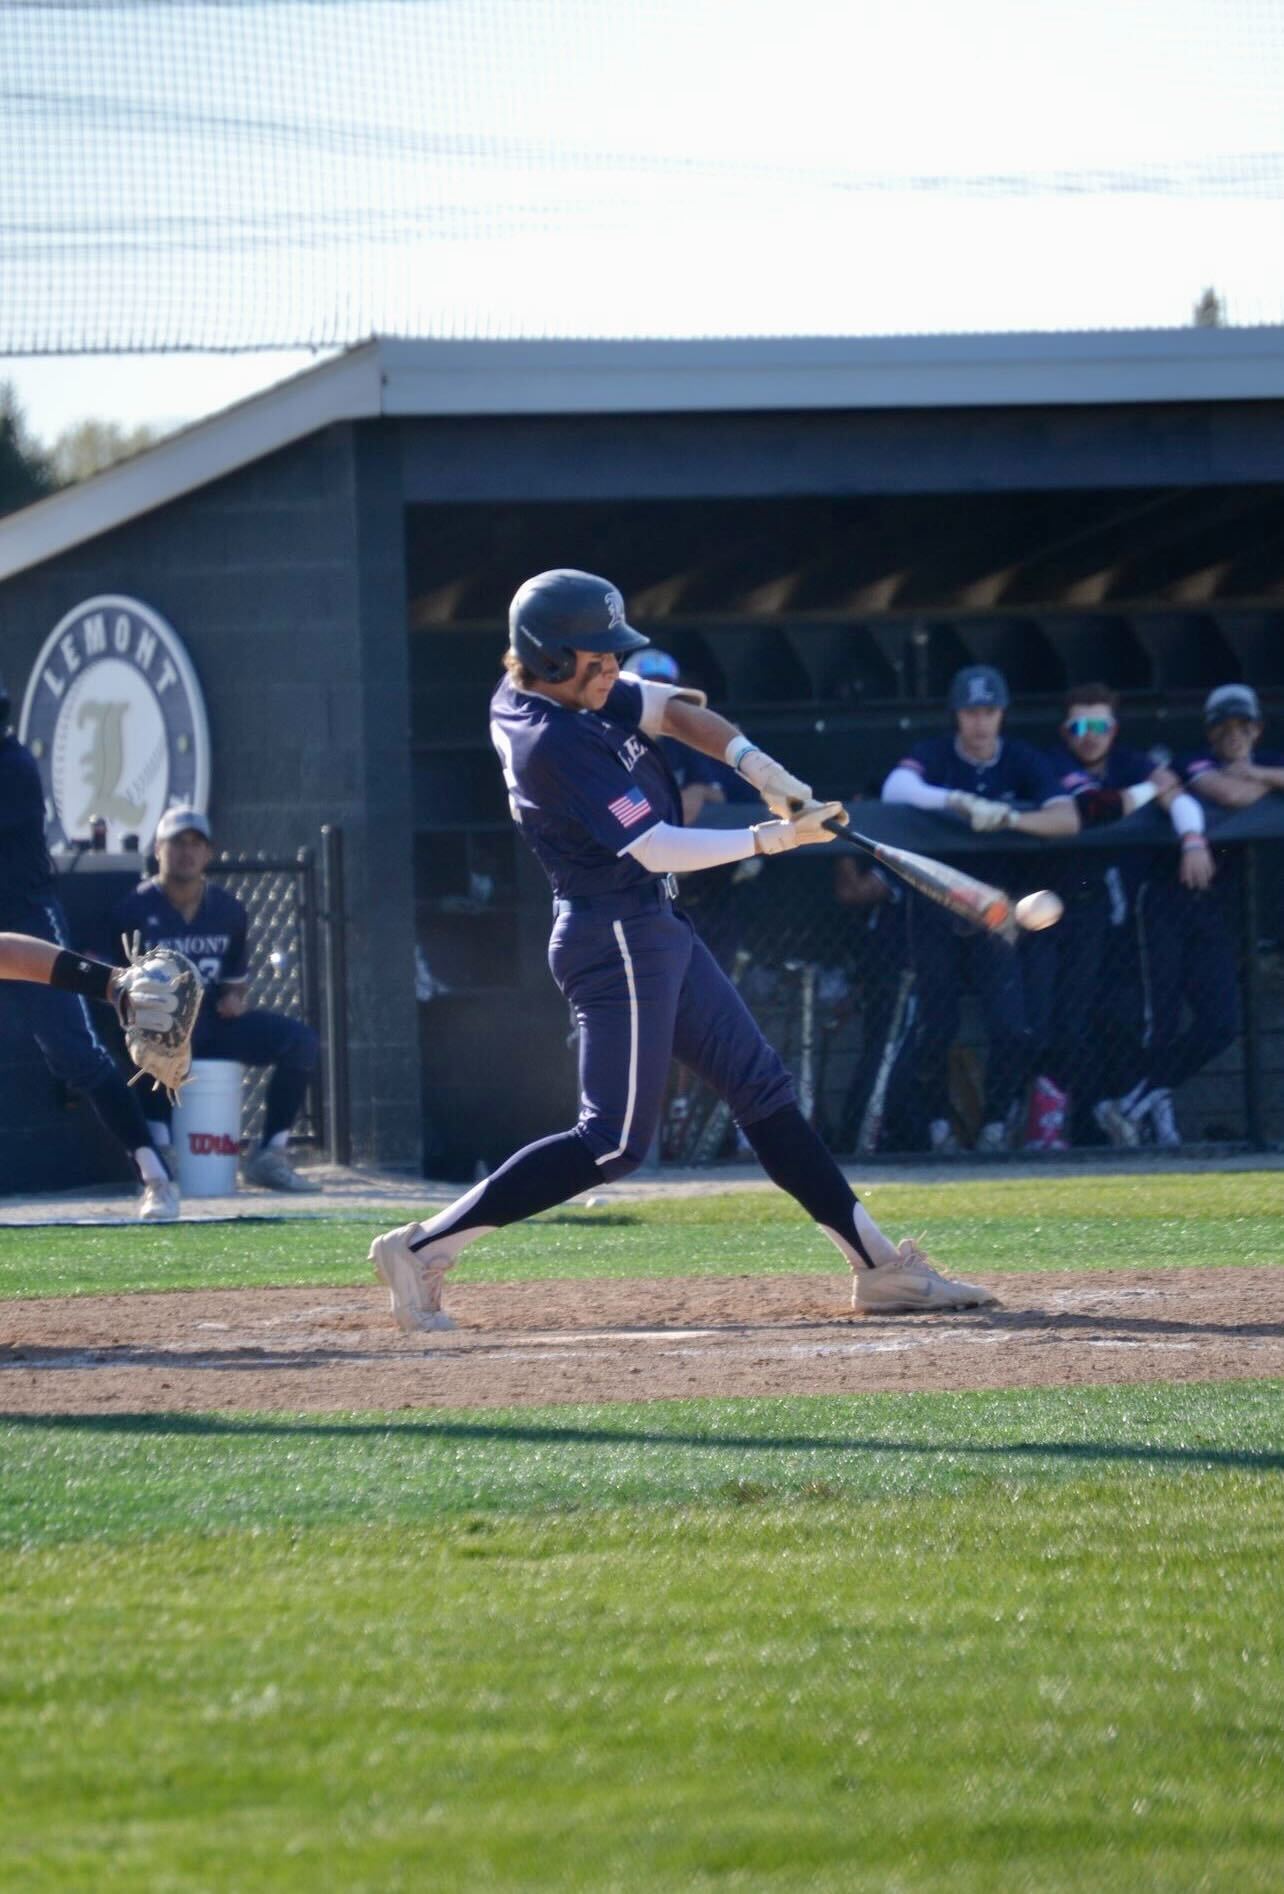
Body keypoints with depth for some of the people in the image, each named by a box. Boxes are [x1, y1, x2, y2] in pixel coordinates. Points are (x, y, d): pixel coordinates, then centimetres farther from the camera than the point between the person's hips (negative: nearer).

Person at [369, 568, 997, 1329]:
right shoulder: (553, 743, -23)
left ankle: (879, 1265, 15)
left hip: (657, 927, 11)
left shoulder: (563, 691, 4)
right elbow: (658, 848, -22)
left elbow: (673, 710, 9)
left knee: (762, 1089, 11)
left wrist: (758, 766, -8)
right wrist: (774, 838, -15)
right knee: (616, 1142, -11)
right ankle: (425, 1248, -8)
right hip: (617, 941, -11)